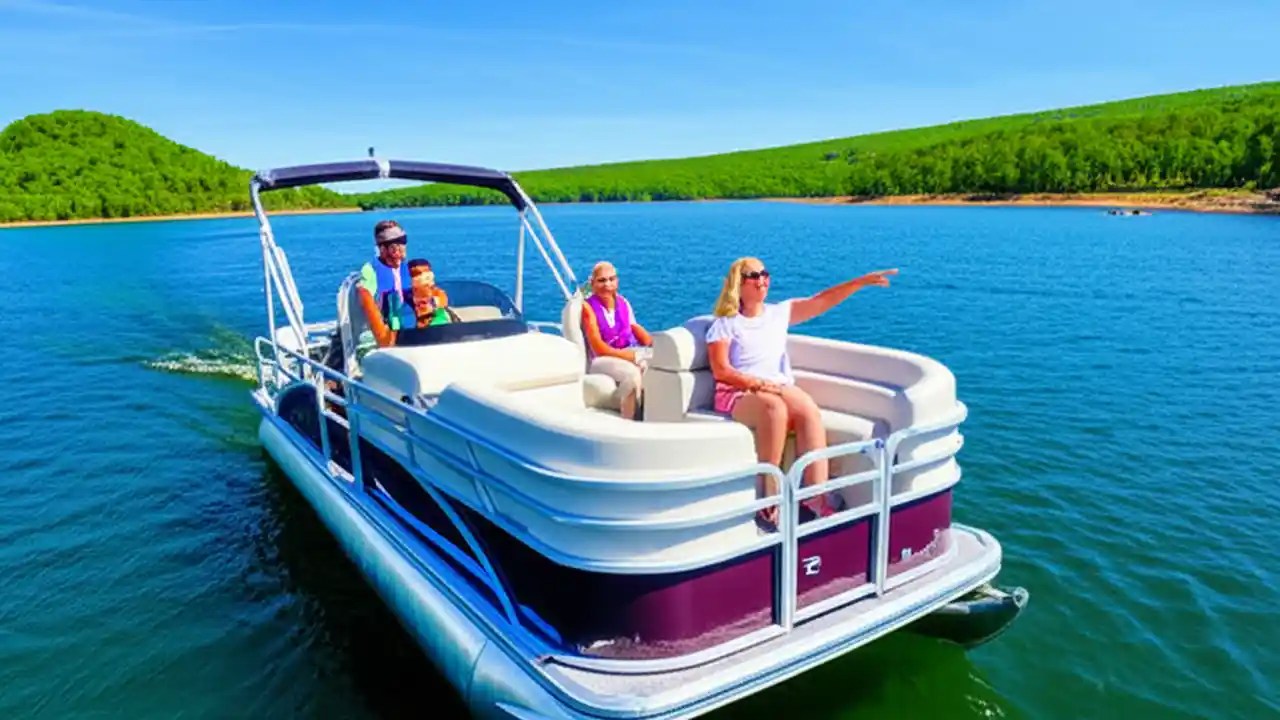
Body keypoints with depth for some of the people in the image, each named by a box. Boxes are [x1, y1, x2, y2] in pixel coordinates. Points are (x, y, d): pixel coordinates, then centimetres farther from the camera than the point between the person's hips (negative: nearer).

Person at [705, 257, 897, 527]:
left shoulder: (779, 312, 18)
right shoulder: (725, 324, 6)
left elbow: (822, 301, 12)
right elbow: (720, 370, -5)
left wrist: (863, 281, 4)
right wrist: (758, 384, -18)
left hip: (781, 388, 4)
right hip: (739, 394, -4)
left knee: (810, 410, -30)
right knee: (775, 407, -38)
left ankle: (817, 499, -34)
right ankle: (771, 500, -32)